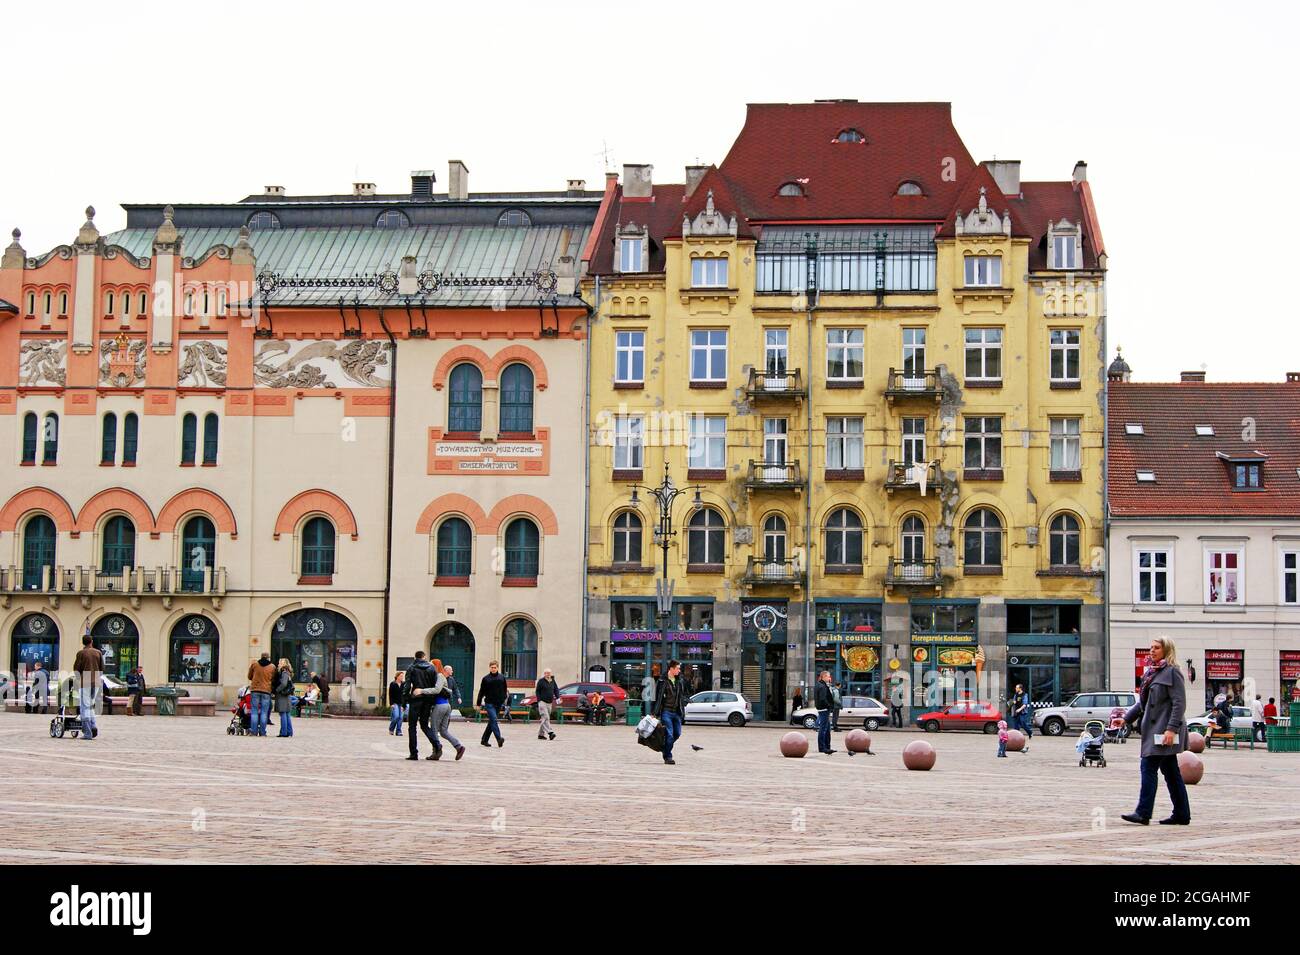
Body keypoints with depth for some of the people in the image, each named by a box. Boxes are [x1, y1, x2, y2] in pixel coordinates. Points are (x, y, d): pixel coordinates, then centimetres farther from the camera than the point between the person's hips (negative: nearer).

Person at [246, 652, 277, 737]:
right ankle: (262, 732, 1)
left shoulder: (254, 664, 2)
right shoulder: (272, 667, 1)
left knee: (255, 711, 4)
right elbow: (274, 680, 9)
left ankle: (254, 731, 1)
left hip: (255, 689, 0)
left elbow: (249, 676, 12)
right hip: (266, 691, 0)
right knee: (264, 712, 3)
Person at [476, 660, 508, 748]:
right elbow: (481, 692, 5)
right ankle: (499, 739, -27)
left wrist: (503, 701, 9)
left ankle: (484, 740, 18)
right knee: (494, 720, -17)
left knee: (491, 722, 9)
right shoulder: (486, 678, 0)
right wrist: (478, 703, 4)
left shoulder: (502, 678, 8)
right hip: (489, 703, -4)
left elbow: (504, 691, 15)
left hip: (498, 704, 4)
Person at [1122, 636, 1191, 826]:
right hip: (1154, 729, 9)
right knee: (1171, 772, 11)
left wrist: (1172, 728, -23)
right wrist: (1126, 719, 15)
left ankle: (1143, 813, -12)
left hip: (1164, 730, -9)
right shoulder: (1152, 672, 17)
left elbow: (1179, 703, -16)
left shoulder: (1172, 672, -10)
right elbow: (1143, 703, 23)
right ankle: (1182, 814, 15)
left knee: (1149, 767, -12)